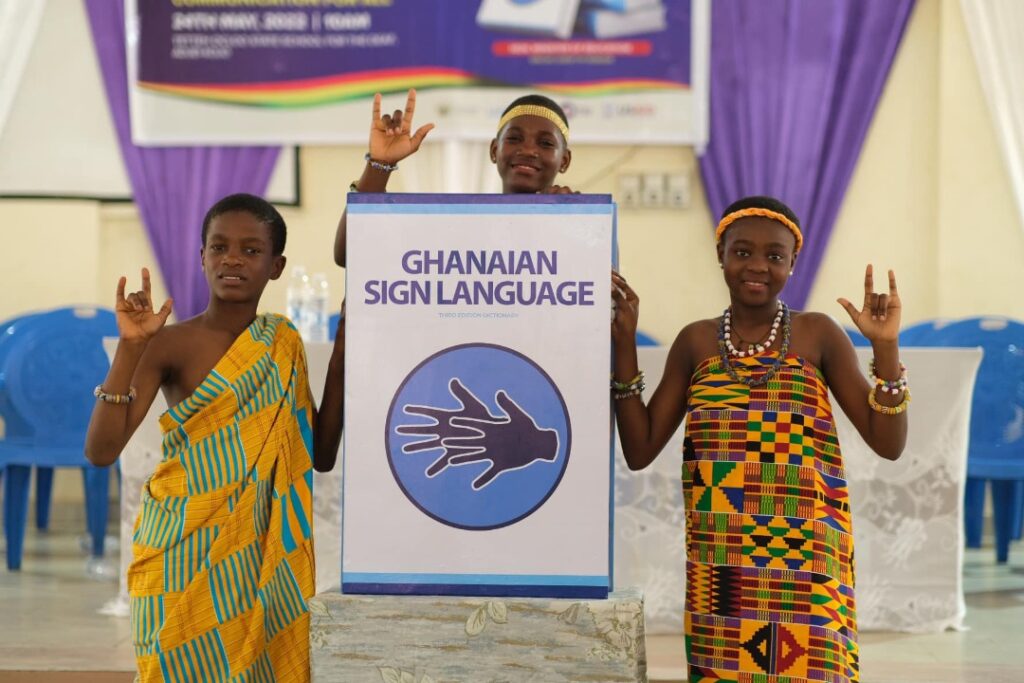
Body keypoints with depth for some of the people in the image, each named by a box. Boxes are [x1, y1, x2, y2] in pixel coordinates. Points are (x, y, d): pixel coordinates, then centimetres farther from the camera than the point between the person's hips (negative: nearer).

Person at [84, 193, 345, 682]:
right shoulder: (170, 344, -8)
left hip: (257, 551, 4)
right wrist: (129, 348, -25)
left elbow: (322, 456, 3)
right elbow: (100, 452, -16)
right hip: (183, 550, -3)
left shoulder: (285, 345, 5)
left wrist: (340, 354, -4)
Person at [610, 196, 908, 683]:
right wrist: (624, 344, 0)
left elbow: (888, 444, 0)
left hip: (804, 568, -2)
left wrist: (885, 347, -12)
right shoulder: (696, 341, 8)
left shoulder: (817, 335, 2)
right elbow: (640, 451, 5)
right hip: (721, 570, 2)